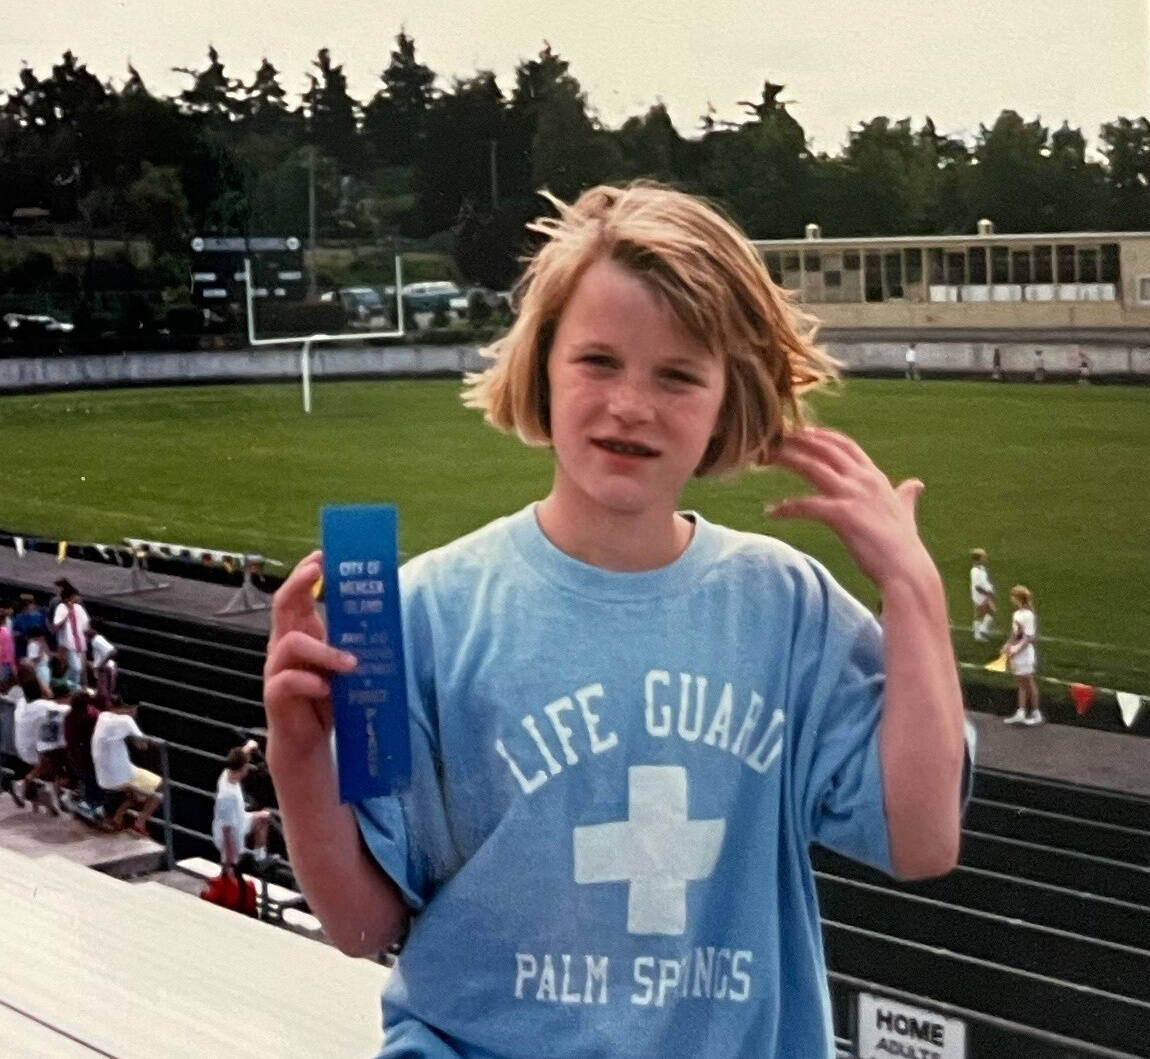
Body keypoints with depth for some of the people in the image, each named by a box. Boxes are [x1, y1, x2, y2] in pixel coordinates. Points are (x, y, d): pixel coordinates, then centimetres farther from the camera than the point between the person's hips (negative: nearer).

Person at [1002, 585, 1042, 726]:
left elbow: (1028, 638, -21)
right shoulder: (1016, 614, 6)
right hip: (1016, 654, 9)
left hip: (1025, 653, -9)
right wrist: (1008, 645, 5)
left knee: (1029, 683, 3)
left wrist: (1016, 650, -23)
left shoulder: (1027, 615, -20)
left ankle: (1036, 713, 14)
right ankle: (1020, 713, 19)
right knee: (1020, 684, 13)